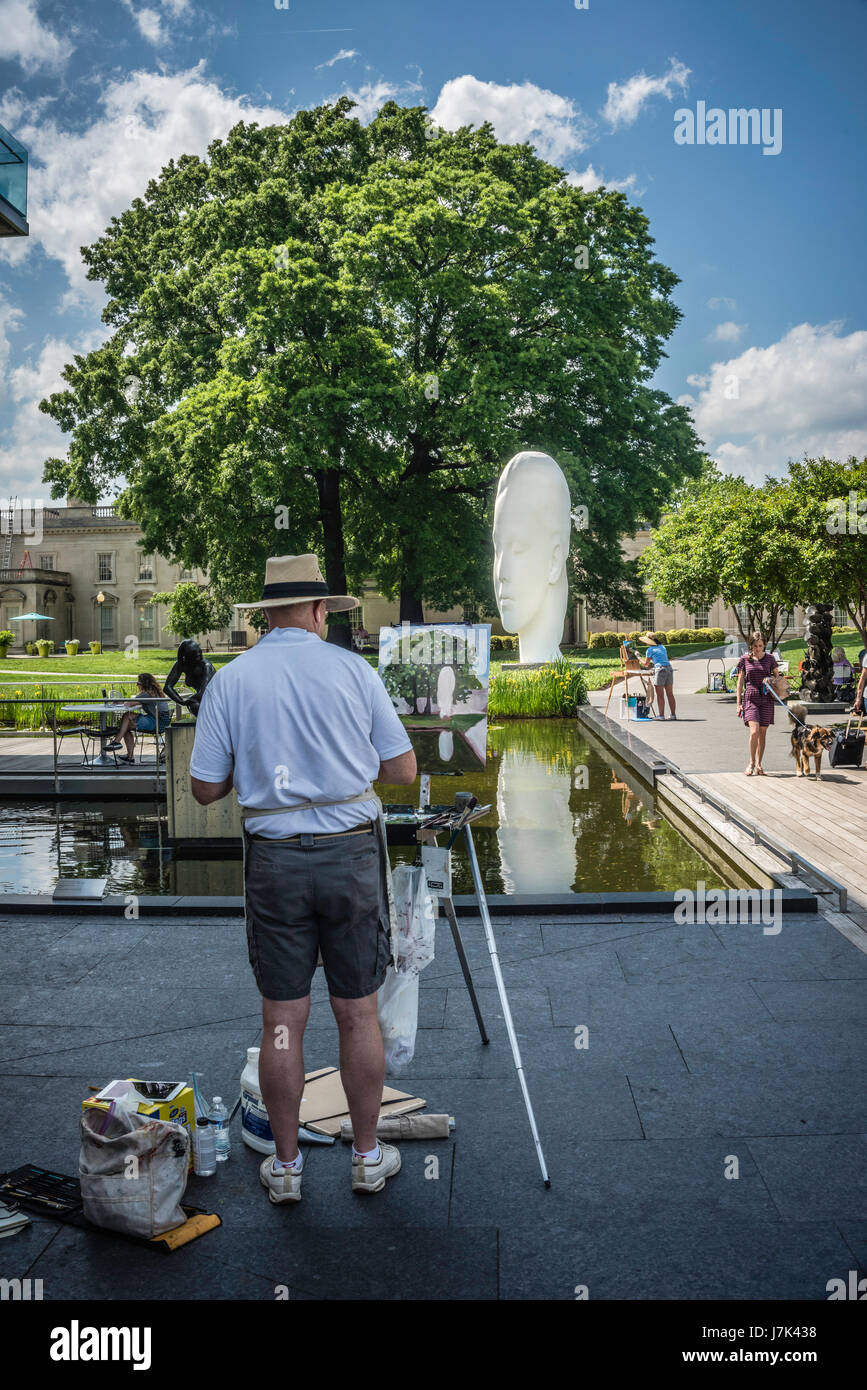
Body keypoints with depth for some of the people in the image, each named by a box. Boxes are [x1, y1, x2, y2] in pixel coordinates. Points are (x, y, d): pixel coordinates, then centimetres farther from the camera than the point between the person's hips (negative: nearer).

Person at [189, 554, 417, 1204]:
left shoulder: (230, 680, -1)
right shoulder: (353, 669, -2)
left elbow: (206, 789, 1)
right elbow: (403, 772, -1)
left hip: (274, 862, 1)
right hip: (351, 854, 0)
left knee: (282, 1019, 10)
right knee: (359, 1014, 11)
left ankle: (286, 1165, 23)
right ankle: (369, 1157, 24)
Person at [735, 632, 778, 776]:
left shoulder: (770, 658, 5)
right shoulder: (745, 659, 2)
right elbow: (740, 682, 6)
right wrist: (739, 703, 2)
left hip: (766, 699, 2)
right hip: (750, 697, -2)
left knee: (762, 733, 4)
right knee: (754, 731, -17)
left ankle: (758, 764, 16)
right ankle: (751, 763, -1)